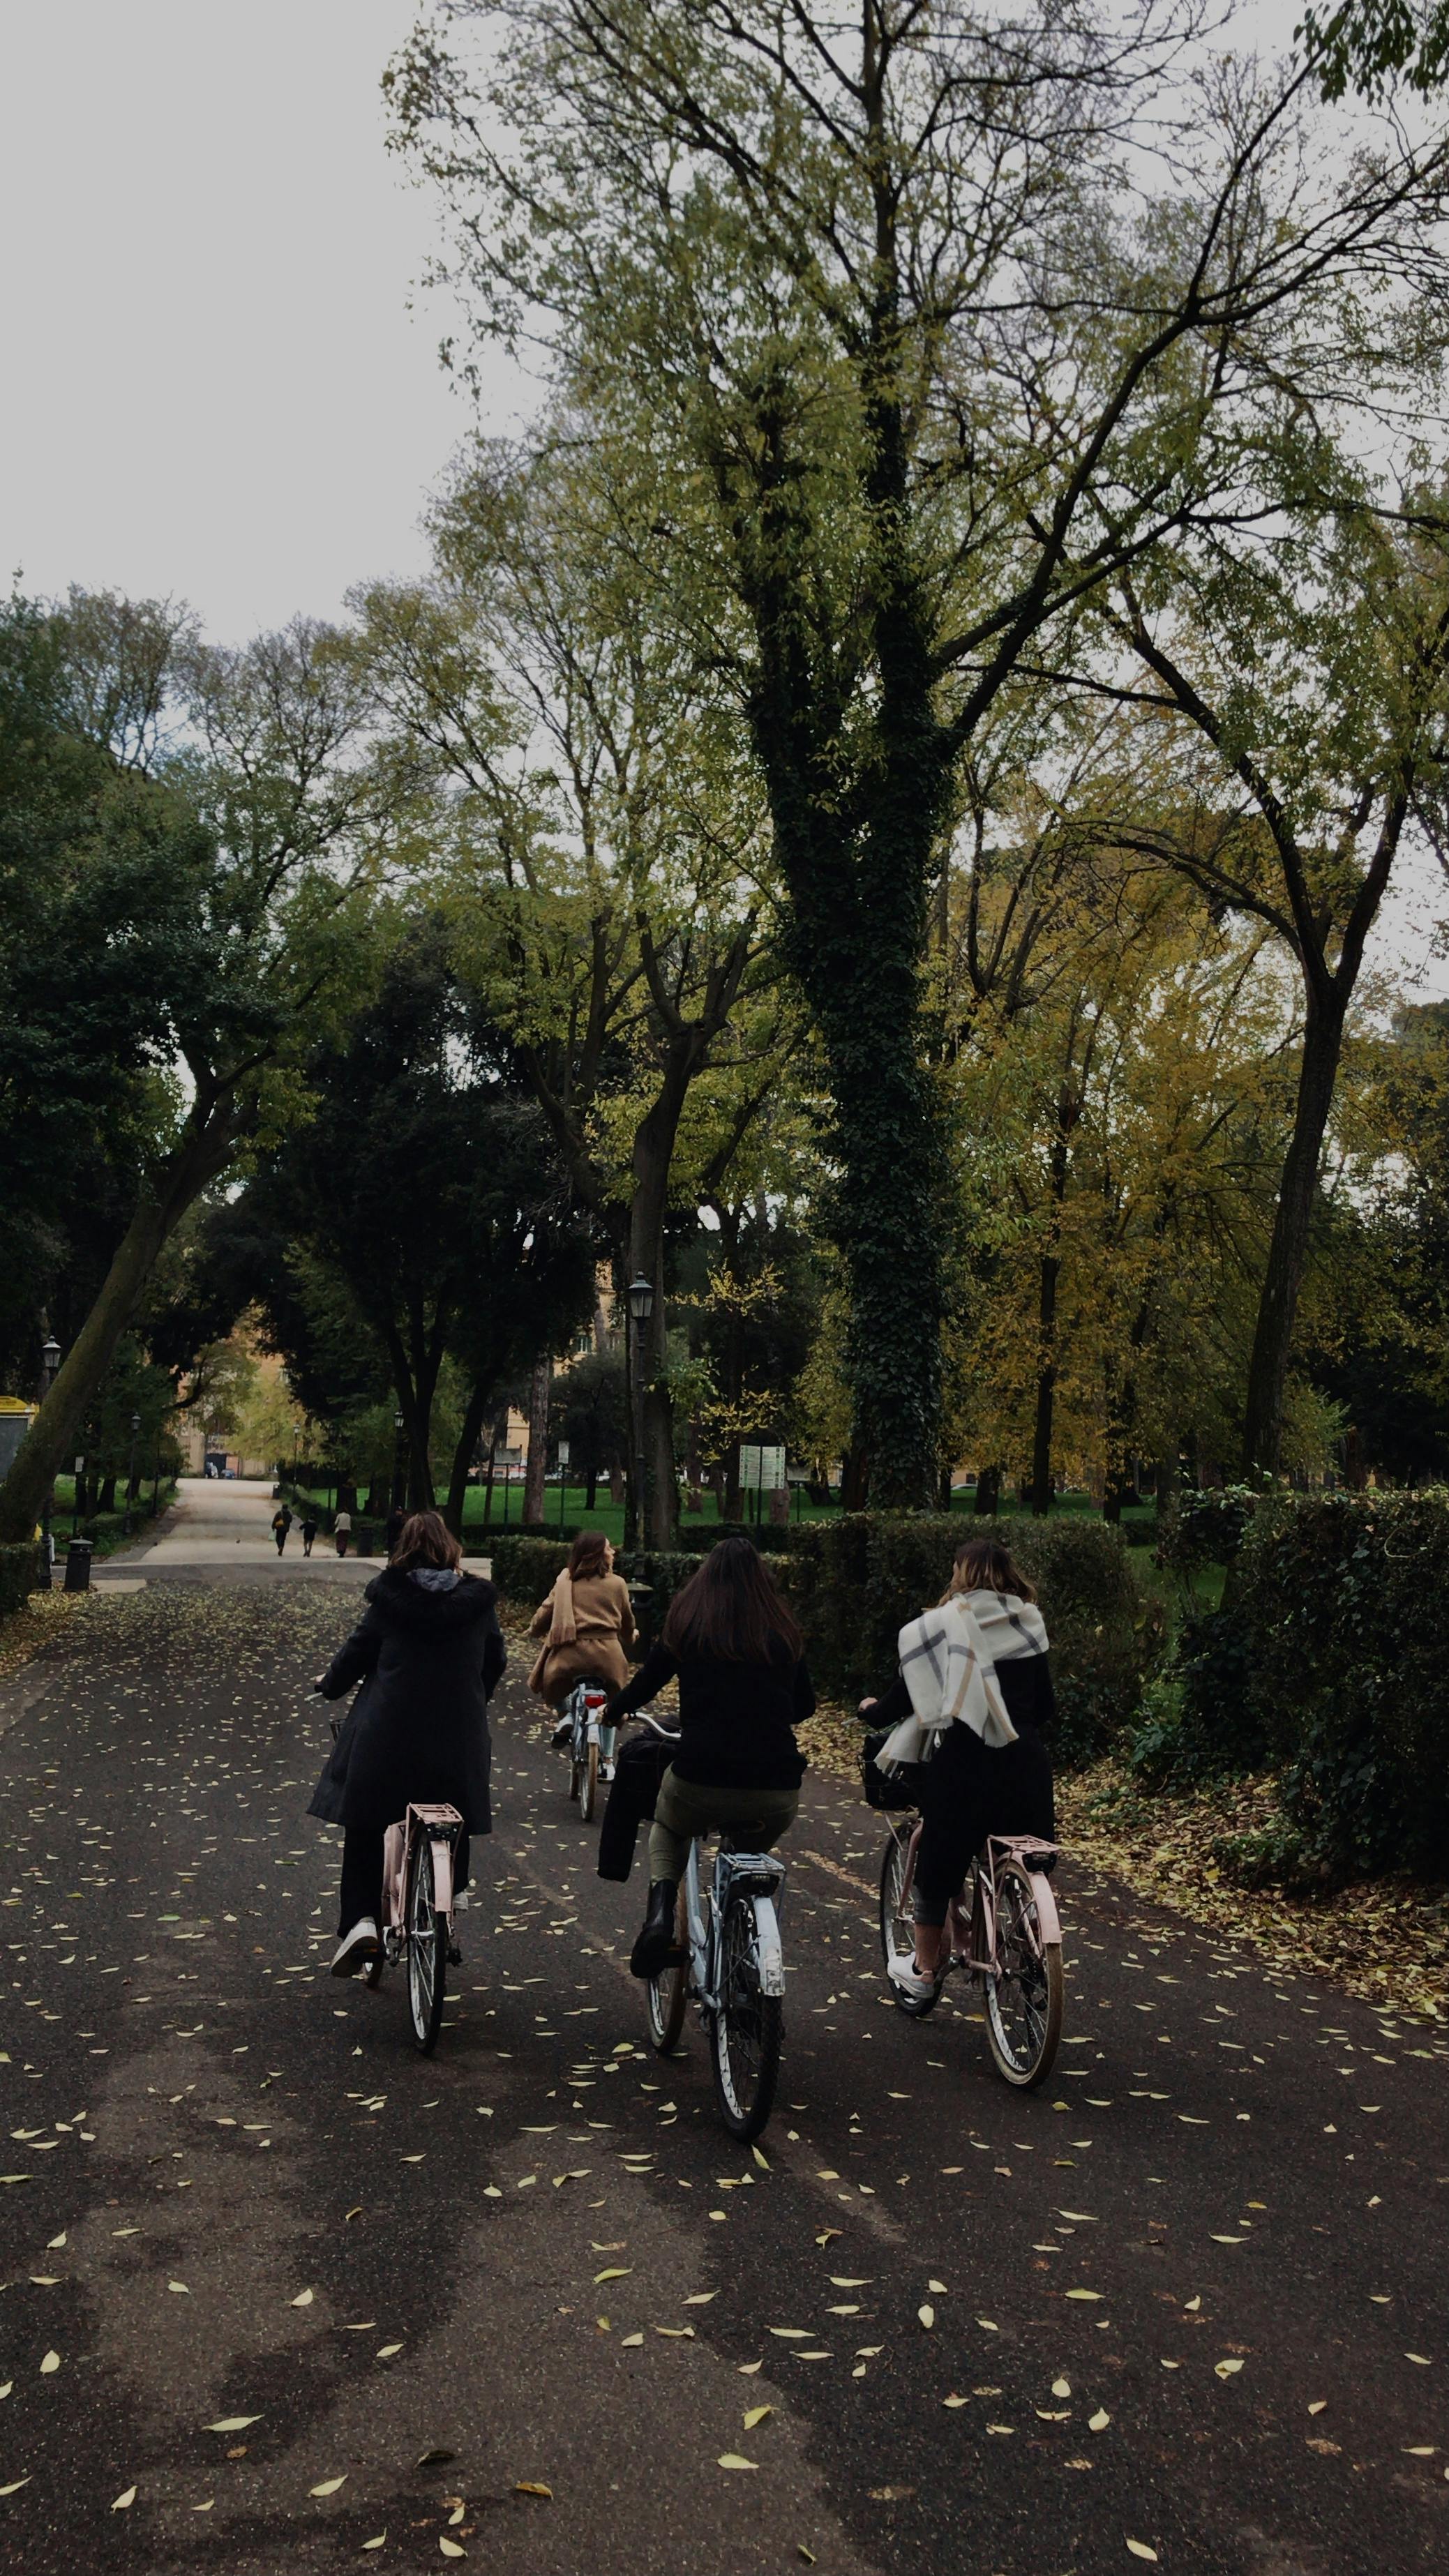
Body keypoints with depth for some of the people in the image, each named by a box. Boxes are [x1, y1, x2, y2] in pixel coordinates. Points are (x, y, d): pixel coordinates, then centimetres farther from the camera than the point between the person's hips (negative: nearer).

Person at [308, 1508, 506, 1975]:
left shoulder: (388, 1596, -5)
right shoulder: (477, 1600, 0)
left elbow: (357, 1651, 2)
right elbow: (496, 1658, 11)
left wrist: (329, 1684, 23)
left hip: (388, 1733, -1)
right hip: (458, 1736, 1)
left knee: (367, 1831, 12)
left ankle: (361, 1920, -2)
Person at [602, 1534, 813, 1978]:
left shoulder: (687, 1625, 4)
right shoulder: (784, 1633, 9)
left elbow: (643, 1686, 14)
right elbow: (804, 1705, 23)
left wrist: (613, 1711, 36)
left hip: (700, 1784, -2)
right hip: (776, 1799, 2)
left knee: (668, 1828, 32)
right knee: (751, 1853, 34)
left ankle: (661, 1910, 8)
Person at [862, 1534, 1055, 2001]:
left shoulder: (941, 1624, -3)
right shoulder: (1030, 1624, 8)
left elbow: (906, 1697, -2)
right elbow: (1046, 1706, 12)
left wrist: (871, 1710, 18)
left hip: (963, 1757, -3)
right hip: (1025, 1761, 3)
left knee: (939, 1860, 10)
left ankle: (924, 1970, 20)